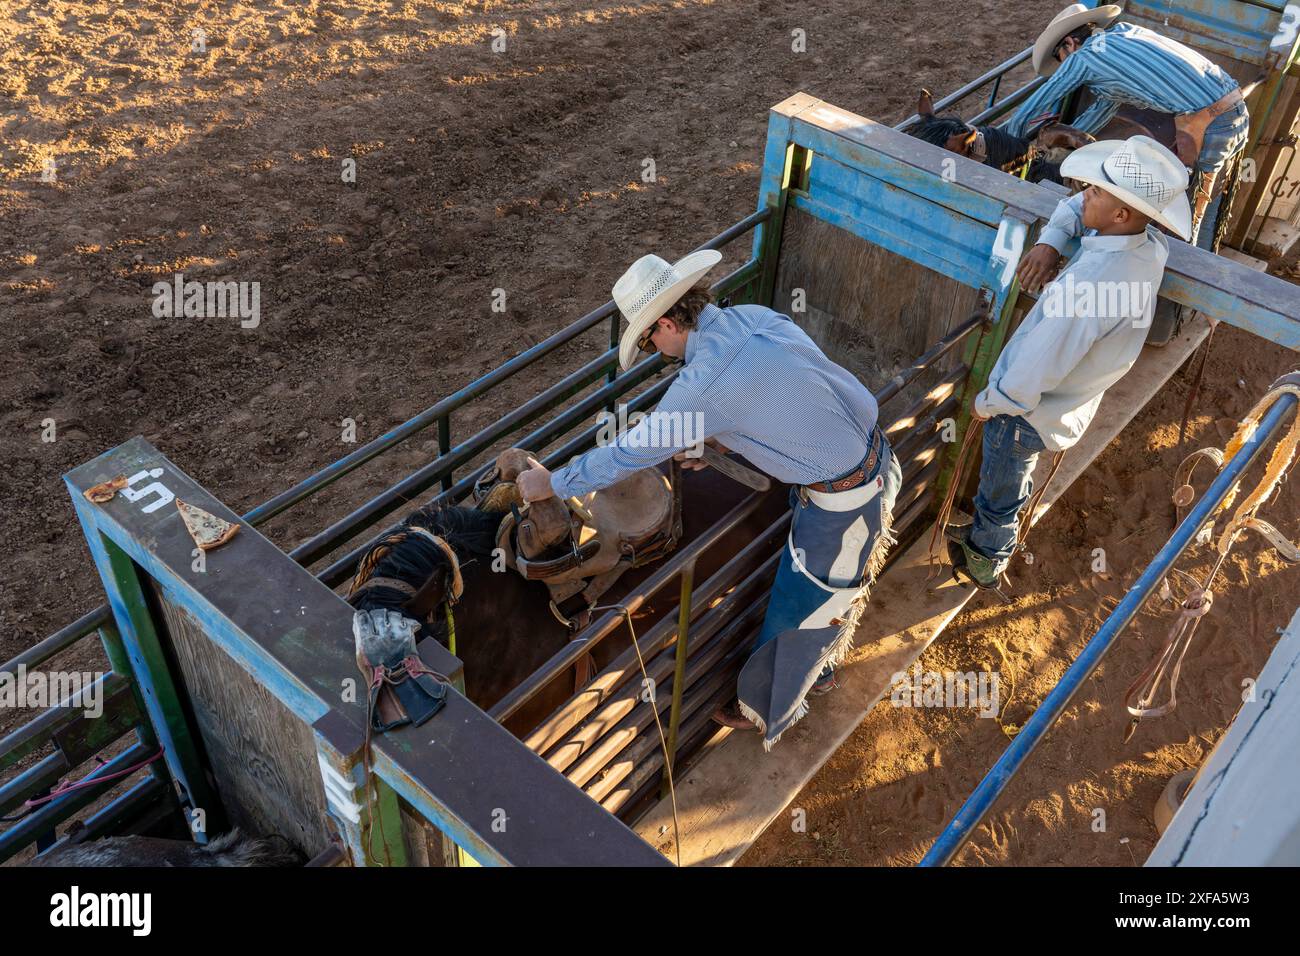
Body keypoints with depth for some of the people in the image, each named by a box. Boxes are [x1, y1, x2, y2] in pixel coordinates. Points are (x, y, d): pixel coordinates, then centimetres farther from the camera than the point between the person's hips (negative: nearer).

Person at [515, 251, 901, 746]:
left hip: (842, 503, -8)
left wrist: (551, 483, -4)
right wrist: (714, 438, 15)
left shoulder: (704, 383, -27)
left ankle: (767, 710, 38)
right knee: (828, 587, 30)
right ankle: (817, 670, 54)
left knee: (794, 611, 14)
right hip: (874, 459, 8)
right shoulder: (755, 316, -3)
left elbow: (631, 451, -17)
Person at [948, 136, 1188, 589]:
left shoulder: (1085, 287, -41)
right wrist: (1051, 241, -13)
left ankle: (985, 563, 48)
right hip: (1073, 401, 8)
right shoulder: (1150, 244, -14)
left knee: (1000, 494, 22)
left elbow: (1030, 377, -34)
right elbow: (1076, 207, 6)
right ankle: (989, 533, 60)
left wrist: (987, 402, -15)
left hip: (1027, 412, -8)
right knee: (1013, 482, 34)